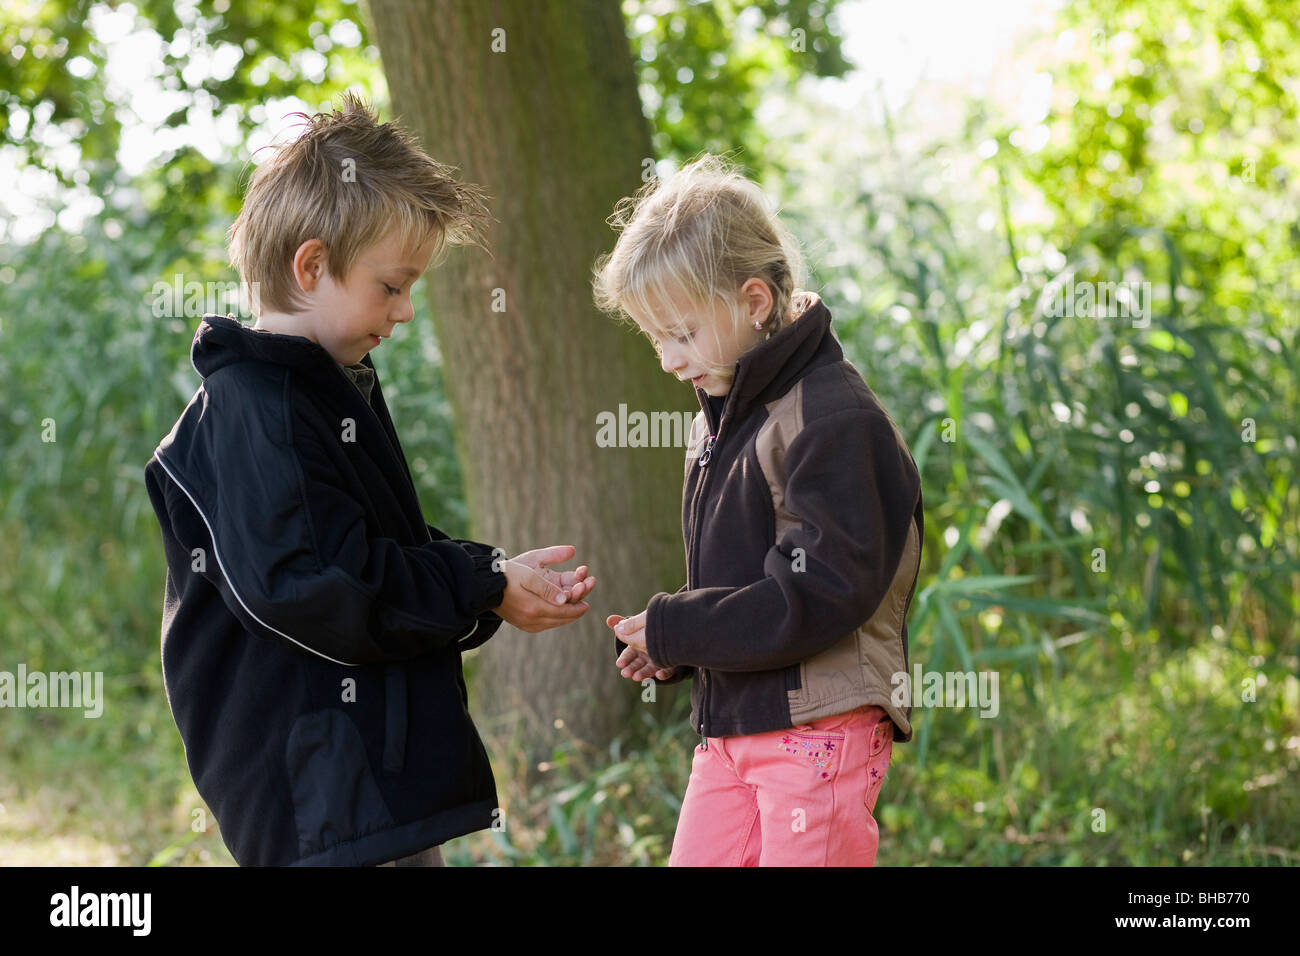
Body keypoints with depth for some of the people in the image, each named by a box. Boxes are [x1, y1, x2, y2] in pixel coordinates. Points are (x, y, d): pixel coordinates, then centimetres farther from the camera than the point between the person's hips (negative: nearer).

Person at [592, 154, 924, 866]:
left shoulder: (833, 420, -15)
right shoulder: (720, 420, 15)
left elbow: (819, 595, -21)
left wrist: (673, 630, -15)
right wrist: (674, 647, 2)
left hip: (818, 732, -9)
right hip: (731, 729, 9)